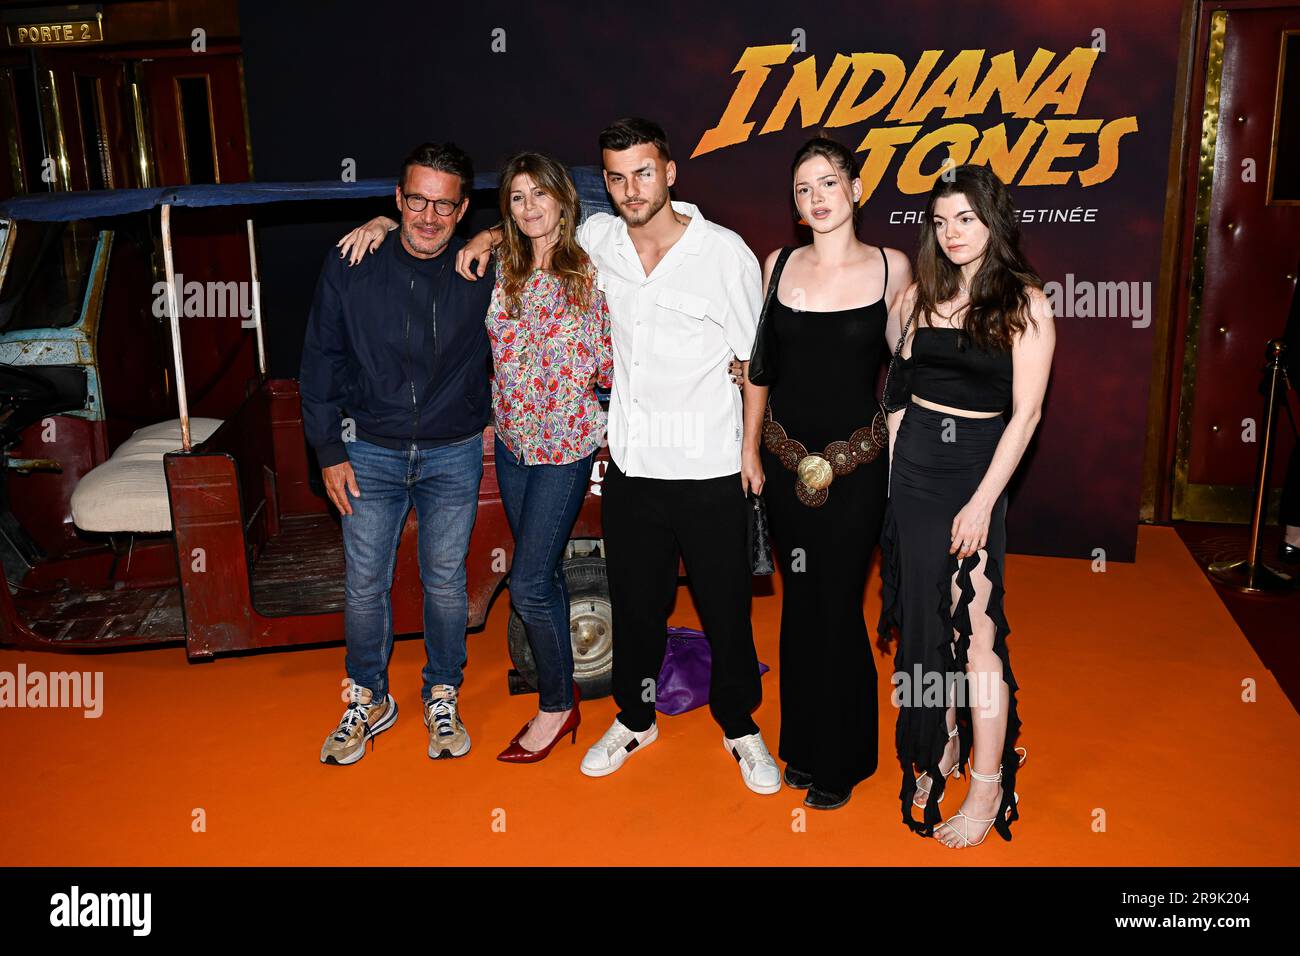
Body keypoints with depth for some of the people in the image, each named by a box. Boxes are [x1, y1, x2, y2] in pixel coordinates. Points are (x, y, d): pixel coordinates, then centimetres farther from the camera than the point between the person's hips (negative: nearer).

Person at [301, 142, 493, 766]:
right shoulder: (349, 268, -9)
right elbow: (321, 362, 0)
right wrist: (329, 451, -1)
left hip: (454, 455, 0)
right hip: (371, 452, 1)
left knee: (446, 582, 10)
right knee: (365, 585, 7)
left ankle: (443, 697, 31)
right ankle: (369, 701, 29)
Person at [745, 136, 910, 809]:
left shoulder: (891, 268, -3)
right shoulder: (778, 266, 5)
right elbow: (761, 365, 11)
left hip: (856, 463, -3)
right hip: (787, 460, 3)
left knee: (836, 606, 2)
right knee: (799, 602, 13)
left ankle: (842, 759, 22)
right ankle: (802, 745, 30)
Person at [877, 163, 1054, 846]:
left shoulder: (1024, 303, -5)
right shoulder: (919, 296, 8)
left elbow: (1026, 411, -10)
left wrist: (982, 502, -15)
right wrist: (893, 469, 4)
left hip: (979, 469, -4)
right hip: (912, 467, 4)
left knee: (975, 630, -6)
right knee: (924, 619, 10)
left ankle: (989, 786, 6)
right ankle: (941, 750, 26)